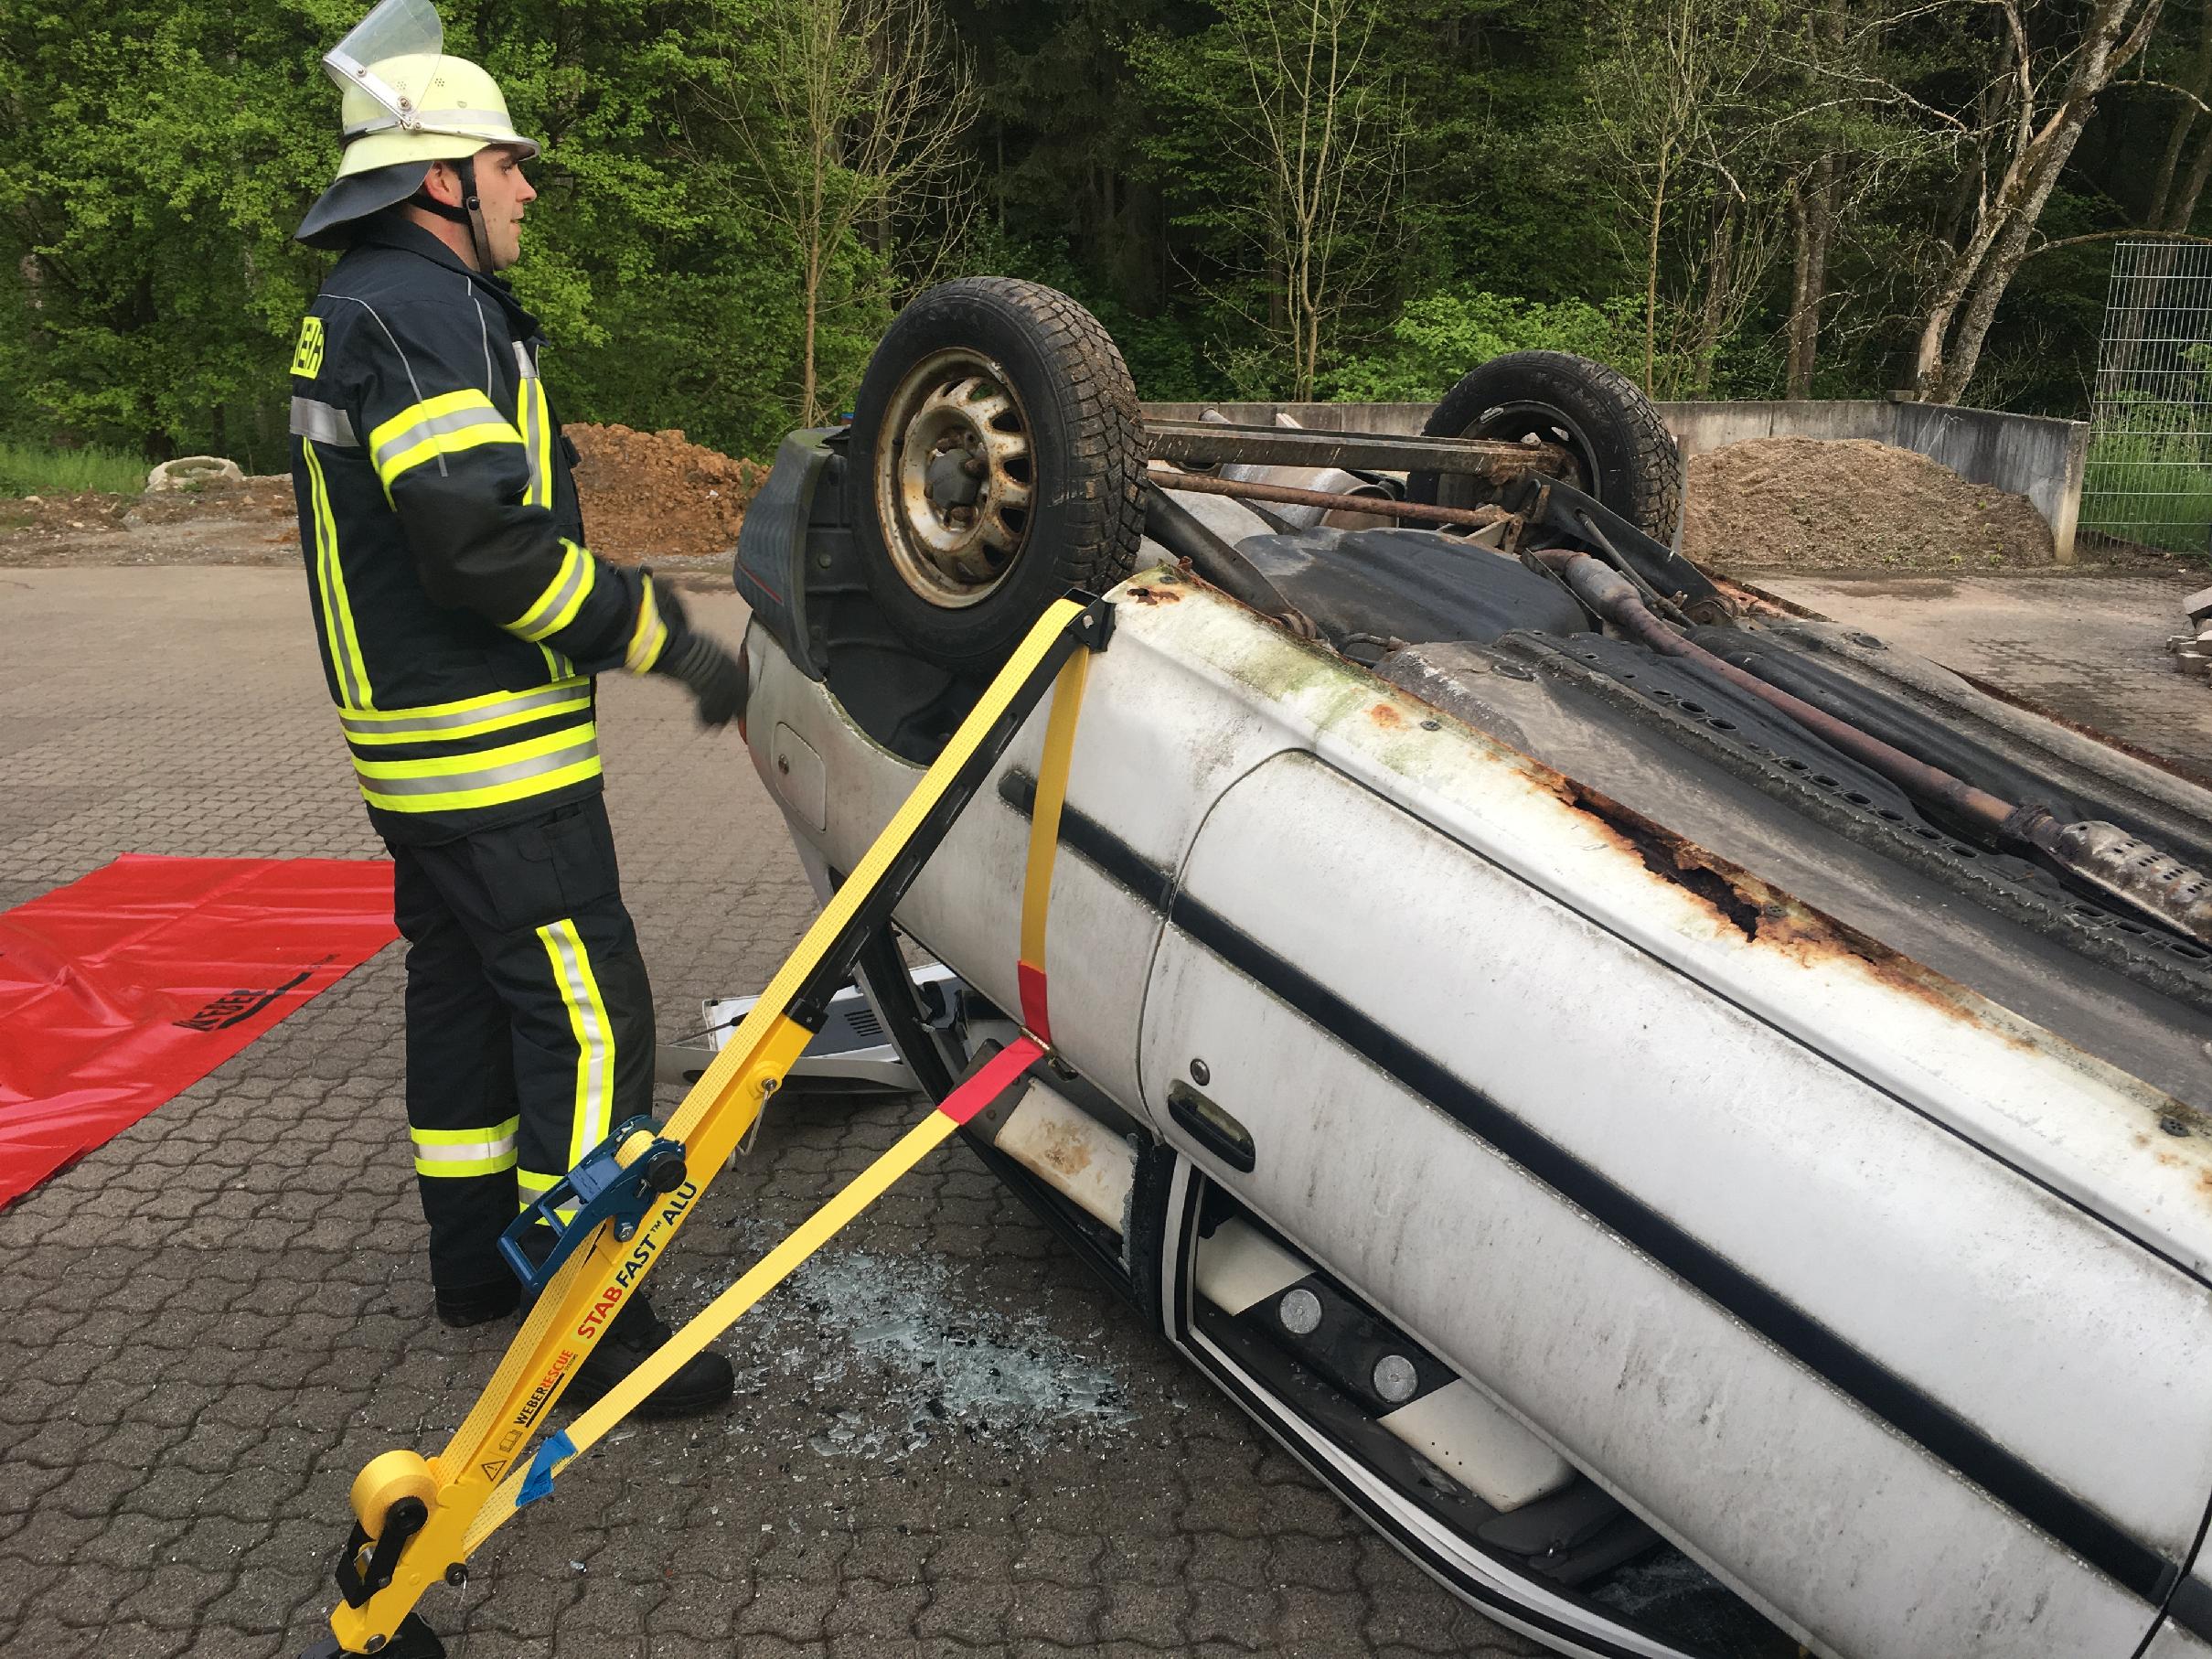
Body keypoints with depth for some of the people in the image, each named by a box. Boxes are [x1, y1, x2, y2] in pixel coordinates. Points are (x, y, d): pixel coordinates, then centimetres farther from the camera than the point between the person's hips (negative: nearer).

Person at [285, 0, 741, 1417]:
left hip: (422, 751, 11)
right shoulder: (419, 306, -16)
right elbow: (485, 537, -27)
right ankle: (593, 1329, 0)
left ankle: (480, 1256, 32)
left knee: (466, 993, 18)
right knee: (588, 1023, -8)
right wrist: (668, 638, -21)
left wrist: (620, 602, 19)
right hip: (495, 764, -11)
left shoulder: (363, 308, 18)